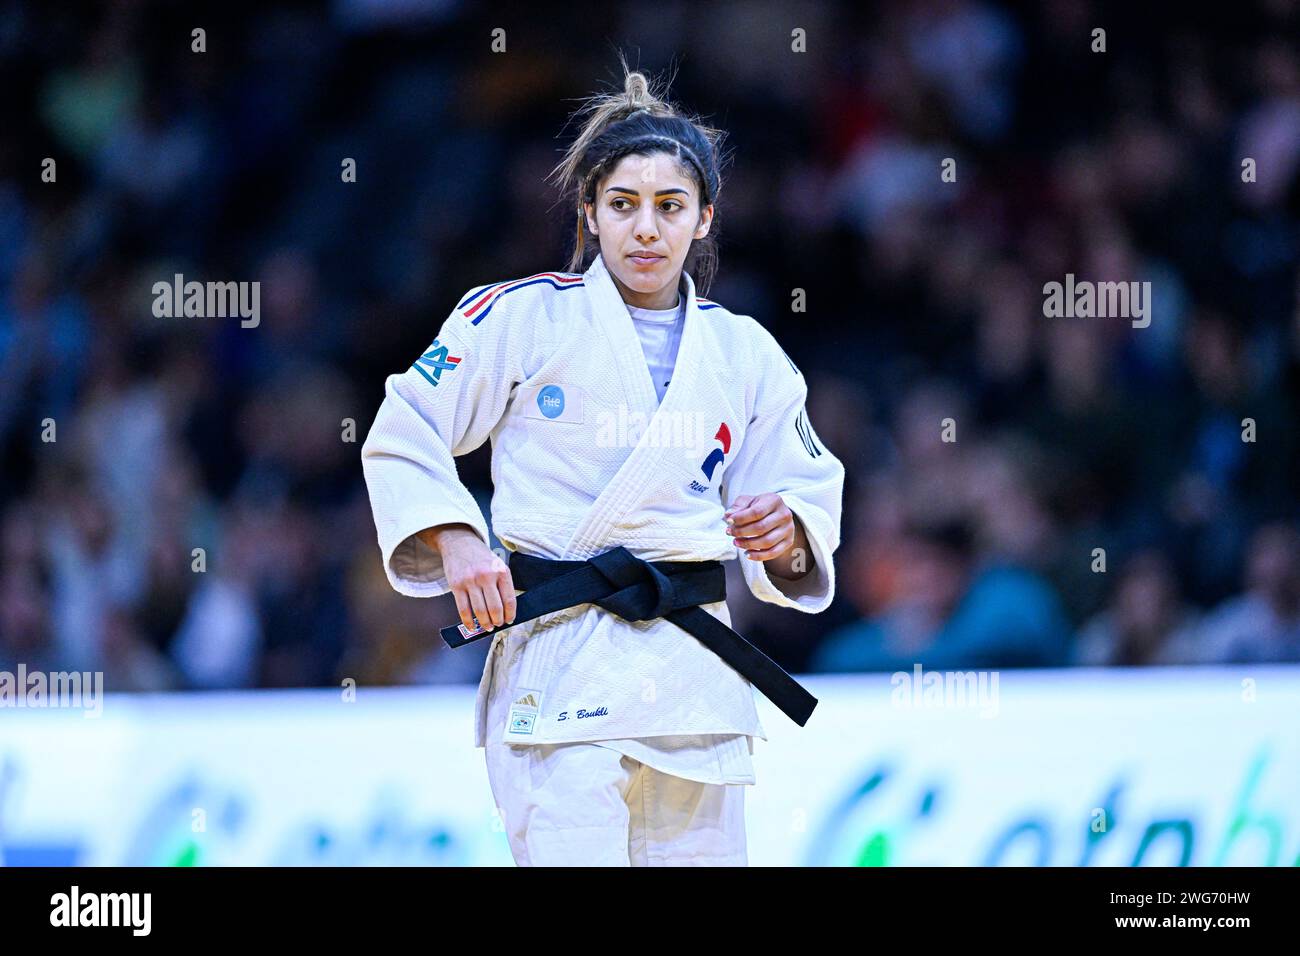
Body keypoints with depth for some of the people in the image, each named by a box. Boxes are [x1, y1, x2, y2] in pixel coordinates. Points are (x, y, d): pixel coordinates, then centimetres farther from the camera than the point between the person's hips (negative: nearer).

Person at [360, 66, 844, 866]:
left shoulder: (744, 352, 12)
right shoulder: (524, 319, 1)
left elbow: (807, 489, 17)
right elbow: (402, 437, 4)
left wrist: (787, 534, -6)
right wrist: (454, 540, -11)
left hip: (696, 670, 5)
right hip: (561, 666, -4)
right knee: (570, 855, -16)